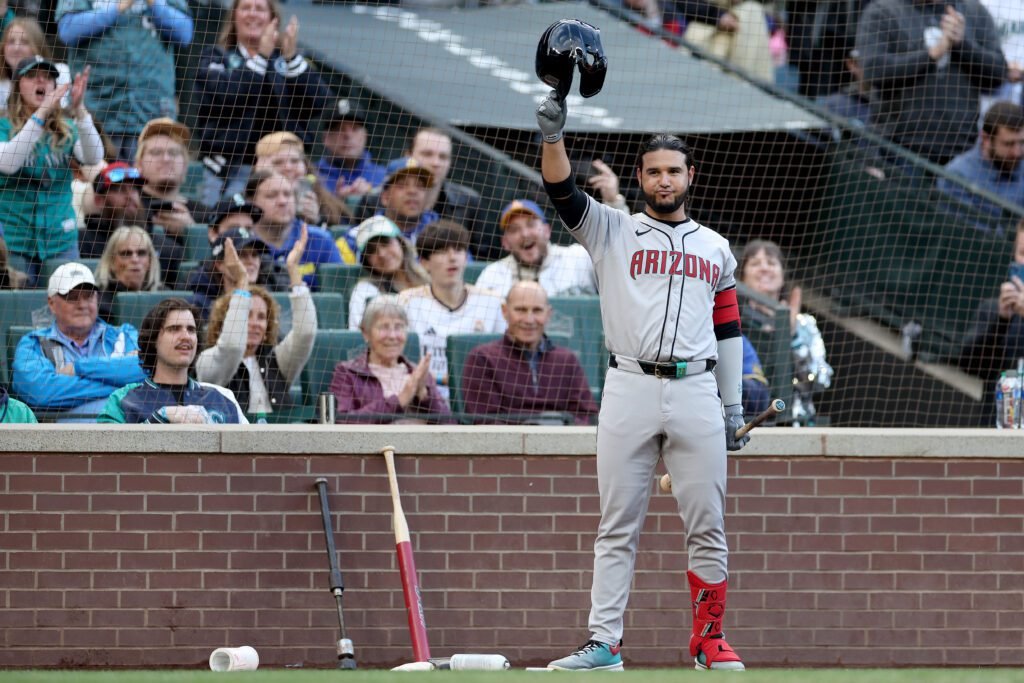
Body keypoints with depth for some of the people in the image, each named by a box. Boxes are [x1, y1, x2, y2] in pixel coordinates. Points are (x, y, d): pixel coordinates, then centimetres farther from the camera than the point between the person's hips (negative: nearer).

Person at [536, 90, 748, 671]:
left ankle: (710, 641, 10)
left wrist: (733, 407, 13)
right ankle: (604, 644, -1)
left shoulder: (715, 249, 17)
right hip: (630, 389, -1)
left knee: (708, 527, 1)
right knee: (618, 527, 0)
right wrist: (553, 136, -26)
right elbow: (562, 191, -8)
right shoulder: (612, 232, 9)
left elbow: (727, 329, 18)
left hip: (697, 393, 2)